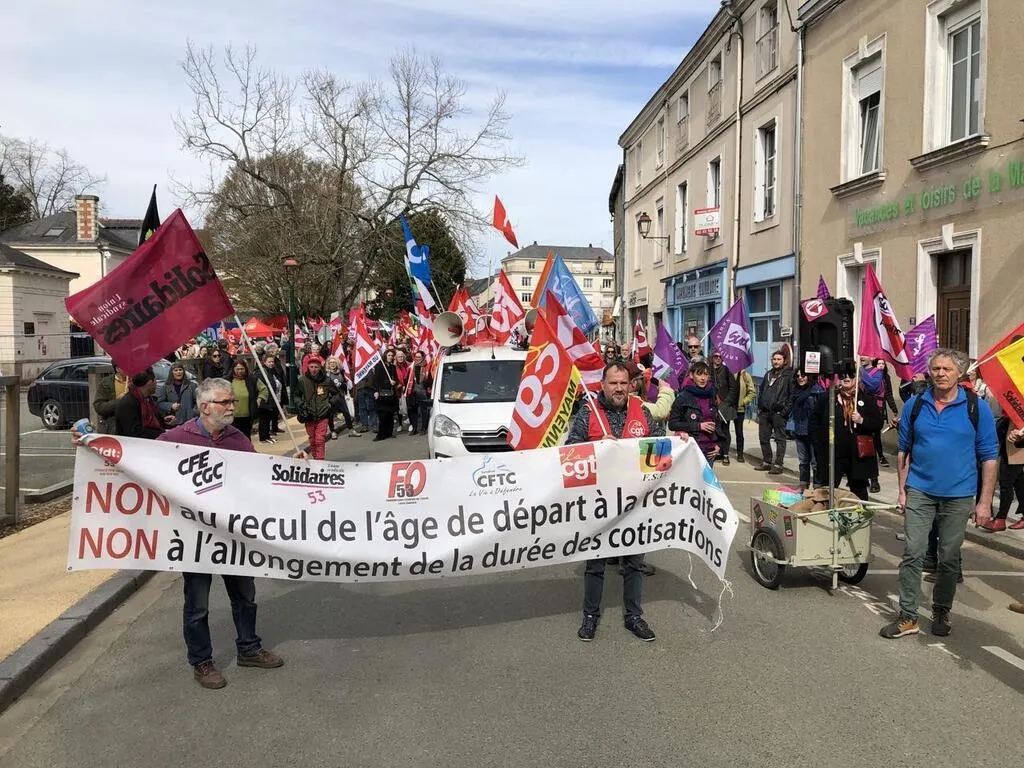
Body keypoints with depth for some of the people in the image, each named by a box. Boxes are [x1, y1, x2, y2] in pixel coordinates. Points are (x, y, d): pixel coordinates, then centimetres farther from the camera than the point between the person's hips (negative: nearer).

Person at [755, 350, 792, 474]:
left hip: (779, 413, -7)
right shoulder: (768, 374, 18)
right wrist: (759, 407, 14)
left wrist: (786, 410, -16)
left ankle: (778, 465, 0)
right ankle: (767, 462, 21)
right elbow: (761, 391, 24)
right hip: (765, 412, 7)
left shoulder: (789, 375, -2)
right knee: (763, 437, 10)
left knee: (780, 439, -2)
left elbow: (792, 394, -8)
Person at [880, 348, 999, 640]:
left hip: (959, 495, -1)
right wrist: (902, 489, 4)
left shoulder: (976, 408, -4)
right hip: (920, 492, 1)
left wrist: (984, 502, -5)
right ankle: (908, 616, 5)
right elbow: (904, 450, 9)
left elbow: (989, 457, -2)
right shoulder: (915, 405, 2)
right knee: (913, 553, -2)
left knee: (949, 558, 10)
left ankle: (941, 613, 28)